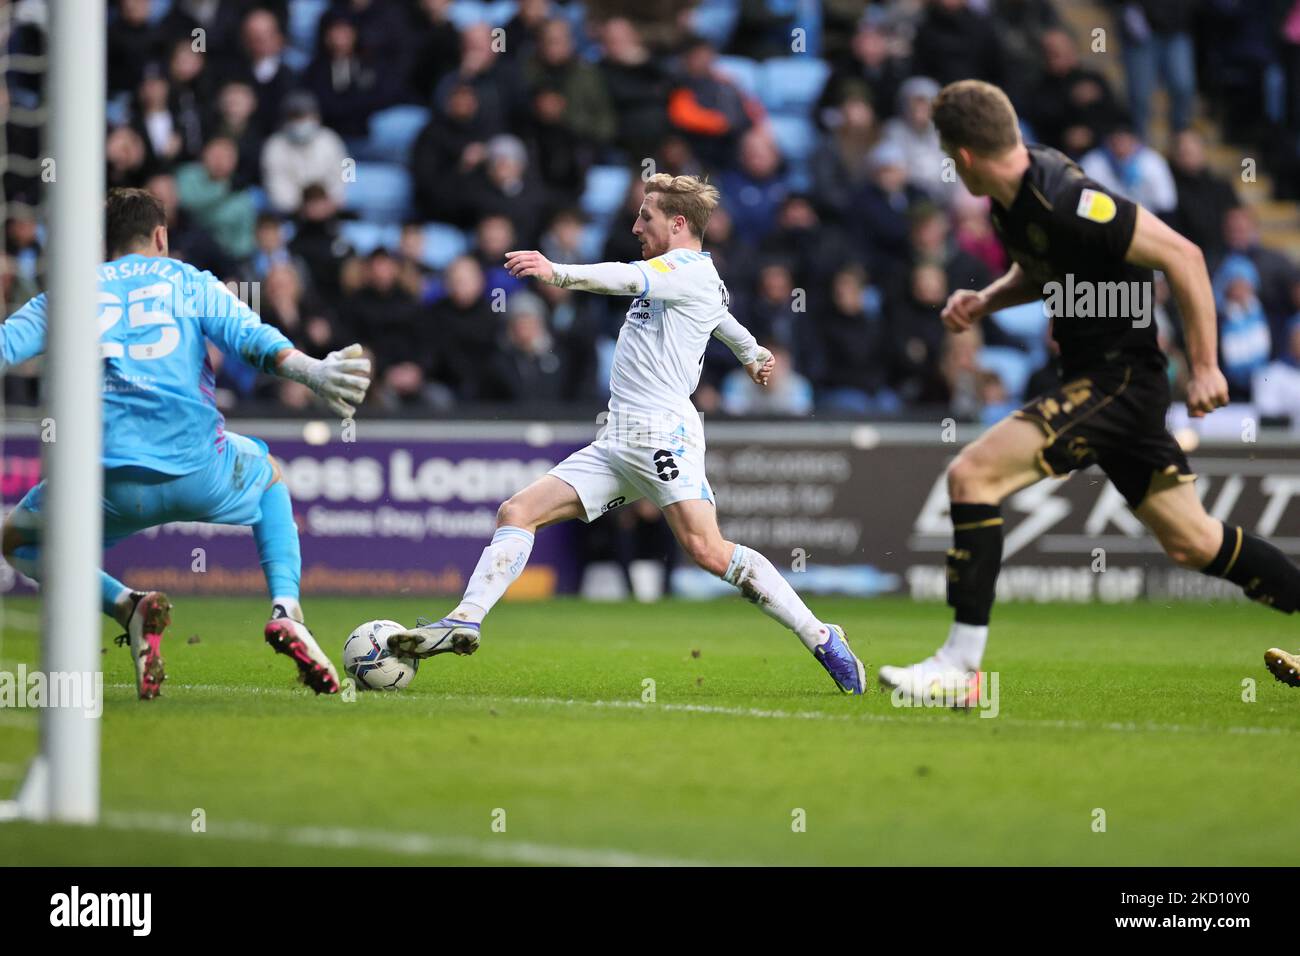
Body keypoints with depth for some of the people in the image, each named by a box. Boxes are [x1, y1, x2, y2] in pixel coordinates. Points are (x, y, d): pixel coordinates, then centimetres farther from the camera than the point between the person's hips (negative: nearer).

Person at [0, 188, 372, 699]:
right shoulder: (190, 282, 16)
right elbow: (255, 339, -1)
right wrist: (311, 372, -12)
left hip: (106, 488, -1)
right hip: (198, 473, 1)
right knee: (269, 472, 36)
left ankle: (127, 606, -2)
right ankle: (285, 611, 13)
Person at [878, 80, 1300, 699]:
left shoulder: (1062, 202, -25)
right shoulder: (1016, 197, 4)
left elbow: (1181, 256, -22)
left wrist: (1205, 366, -19)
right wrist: (986, 300, 6)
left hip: (1118, 379, -10)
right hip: (1096, 377, 10)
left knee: (972, 474, -18)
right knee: (1191, 542, 16)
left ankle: (960, 665, -15)